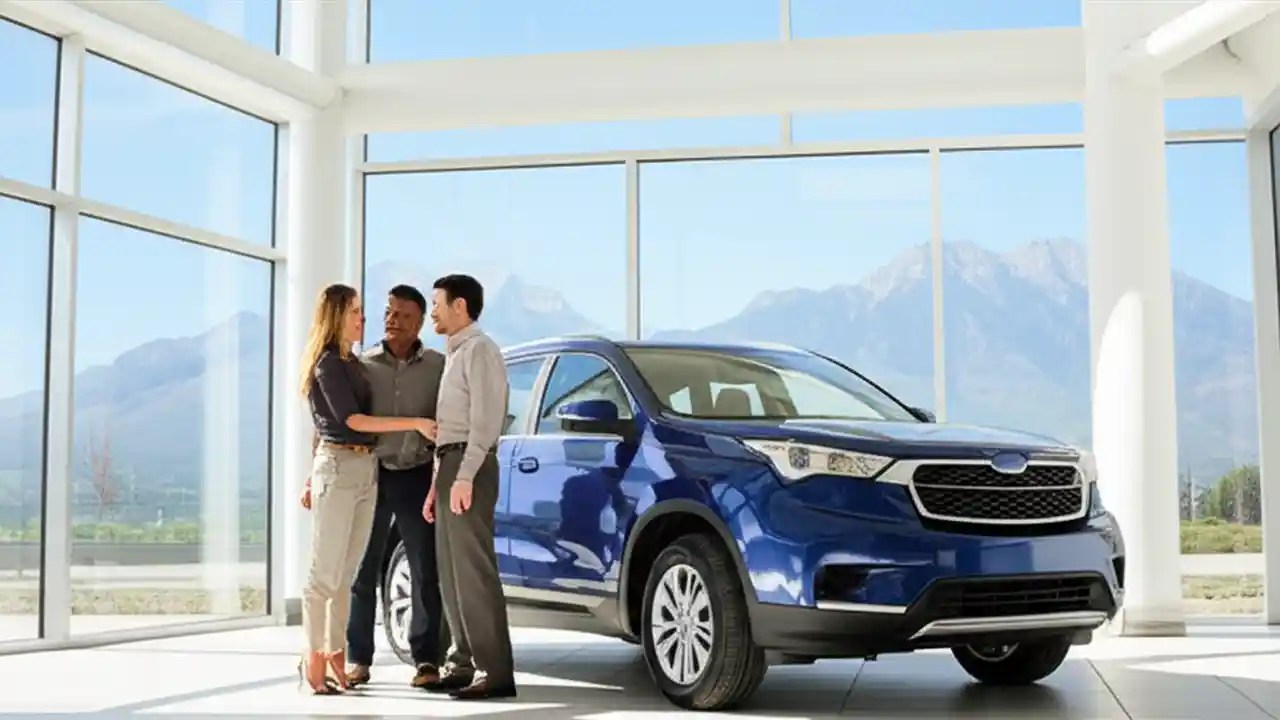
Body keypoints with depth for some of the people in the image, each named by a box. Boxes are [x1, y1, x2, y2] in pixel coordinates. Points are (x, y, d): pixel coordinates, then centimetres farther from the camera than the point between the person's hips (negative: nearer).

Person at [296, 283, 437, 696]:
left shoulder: (350, 363, 17)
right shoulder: (327, 363, -8)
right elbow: (353, 420, -14)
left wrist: (313, 477, 22)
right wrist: (416, 423, -15)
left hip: (364, 469, 8)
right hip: (338, 468, -8)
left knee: (346, 573, 9)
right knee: (326, 572, -5)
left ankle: (335, 656, 14)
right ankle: (313, 662, 0)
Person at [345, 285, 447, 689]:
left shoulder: (438, 367, 2)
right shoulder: (363, 365, 3)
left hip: (416, 477, -1)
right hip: (371, 474, 1)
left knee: (425, 571, 1)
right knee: (362, 570, 5)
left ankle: (426, 659, 8)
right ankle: (359, 659, 13)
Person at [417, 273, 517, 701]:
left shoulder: (478, 349, -7)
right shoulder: (454, 354, 23)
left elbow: (486, 418, -17)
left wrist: (464, 476, -22)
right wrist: (437, 482, 17)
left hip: (468, 467, -10)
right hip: (450, 465, 10)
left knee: (474, 570, -12)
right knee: (452, 570, 9)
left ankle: (496, 672, -11)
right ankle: (463, 664, 13)